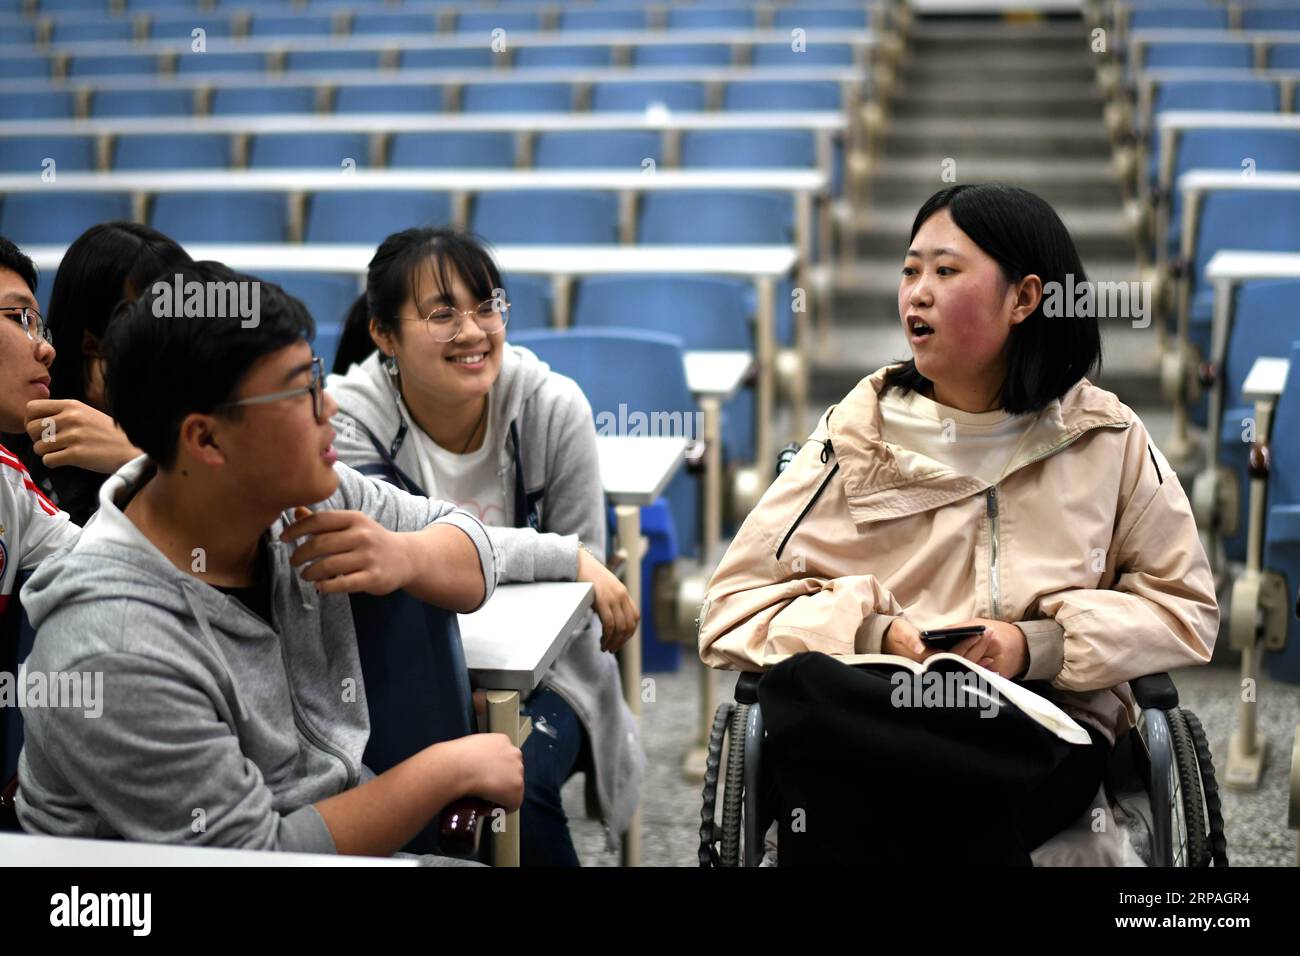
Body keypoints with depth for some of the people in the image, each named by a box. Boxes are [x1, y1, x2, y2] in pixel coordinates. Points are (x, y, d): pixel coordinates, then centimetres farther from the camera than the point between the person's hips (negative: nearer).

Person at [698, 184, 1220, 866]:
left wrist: (1040, 646, -8)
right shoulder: (859, 433, 9)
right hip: (877, 715, 2)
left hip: (1049, 724, -1)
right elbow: (733, 607, 5)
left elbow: (1186, 607, 10)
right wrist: (873, 634, -13)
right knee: (800, 686, -36)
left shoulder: (1107, 439, 10)